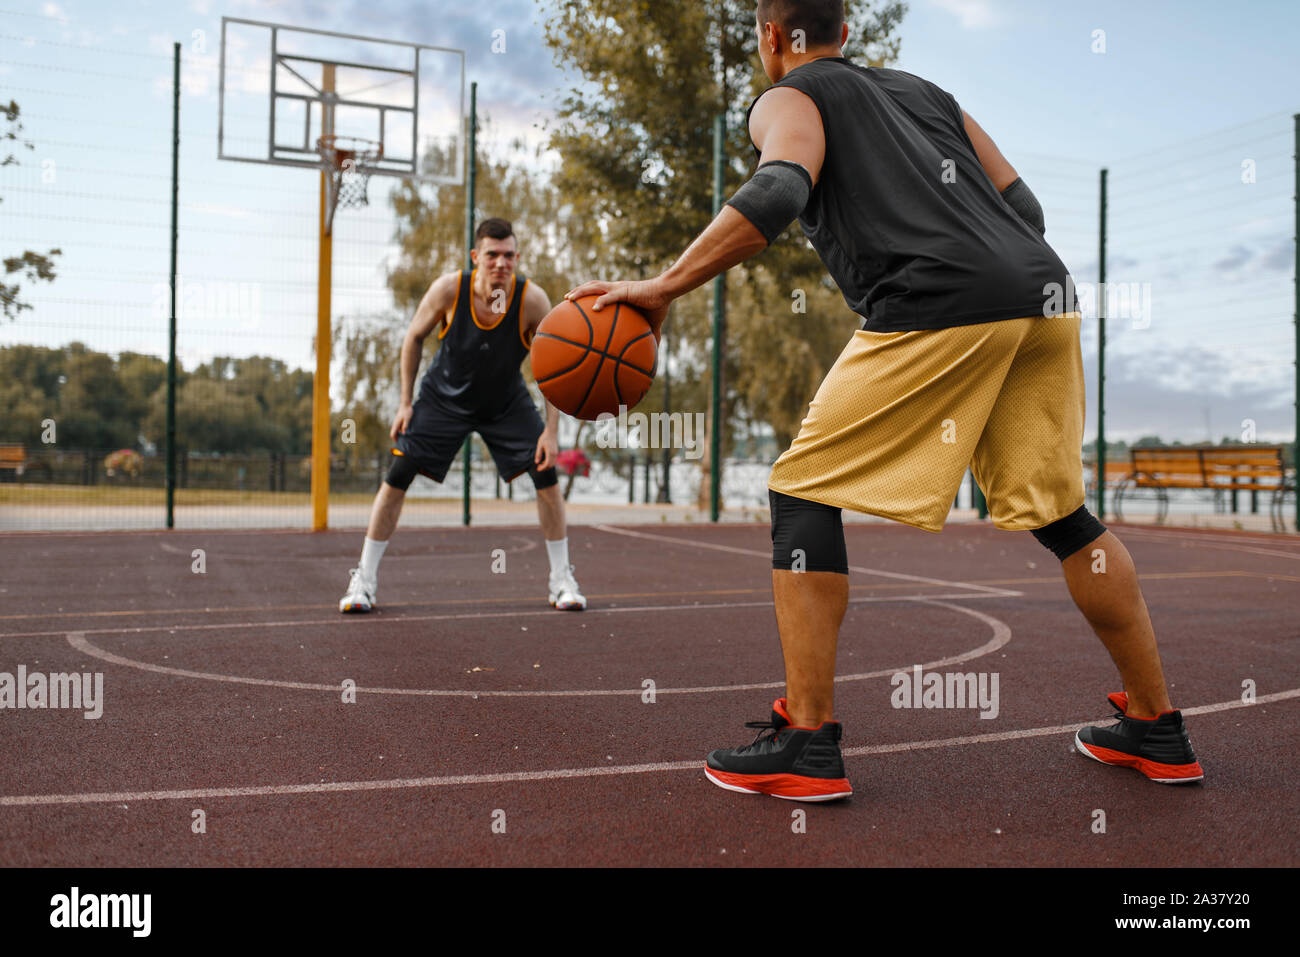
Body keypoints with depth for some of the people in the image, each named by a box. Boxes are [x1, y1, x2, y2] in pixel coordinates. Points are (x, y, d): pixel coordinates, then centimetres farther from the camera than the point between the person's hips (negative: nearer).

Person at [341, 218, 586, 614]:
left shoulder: (532, 299, -26)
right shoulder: (448, 290, -25)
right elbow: (414, 337, -6)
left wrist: (550, 430, -22)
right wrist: (406, 403, -8)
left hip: (507, 402, 0)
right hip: (444, 398, 0)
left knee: (546, 475, -12)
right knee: (396, 477, -7)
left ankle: (562, 580, 3)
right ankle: (365, 579, 7)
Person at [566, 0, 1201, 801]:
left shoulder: (787, 99, 13)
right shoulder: (925, 91, 31)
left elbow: (778, 196, -11)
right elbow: (1025, 210, 22)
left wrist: (662, 288, -8)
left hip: (940, 305, -7)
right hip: (1043, 294, 7)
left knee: (804, 492, 4)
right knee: (1061, 513, 20)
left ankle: (808, 745, 1)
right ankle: (1156, 729, 26)